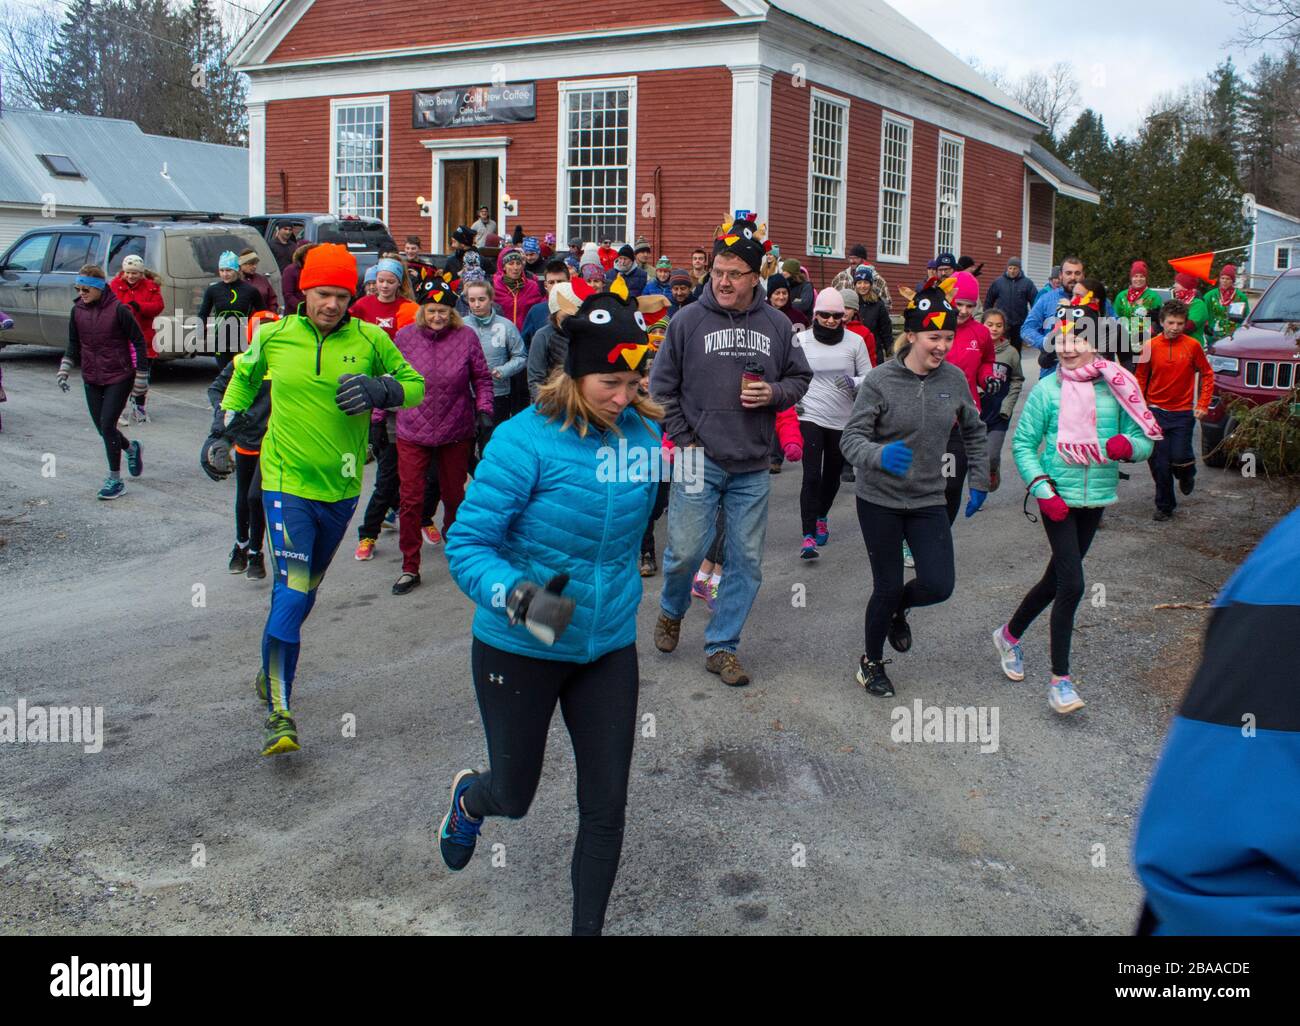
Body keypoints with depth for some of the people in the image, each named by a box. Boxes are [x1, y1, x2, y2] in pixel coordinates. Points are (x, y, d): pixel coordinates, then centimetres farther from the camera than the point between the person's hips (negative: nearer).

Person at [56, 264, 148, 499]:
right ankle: (131, 449, 39)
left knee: (107, 425, -10)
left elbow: (138, 342, -8)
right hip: (91, 378, 6)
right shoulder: (77, 311, 2)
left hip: (119, 377, -6)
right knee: (102, 427, 8)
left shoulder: (118, 310, -14)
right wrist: (65, 367, -2)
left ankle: (115, 480, 2)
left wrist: (141, 376, -8)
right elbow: (74, 343, 13)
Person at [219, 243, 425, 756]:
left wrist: (381, 390, -16)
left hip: (340, 486, 3)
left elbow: (415, 386, 3)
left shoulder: (370, 339, -4)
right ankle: (279, 712, -9)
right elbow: (244, 374, 18)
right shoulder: (274, 336, -3)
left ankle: (274, 669, 44)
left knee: (306, 587, 20)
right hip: (286, 482, -3)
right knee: (292, 592, -14)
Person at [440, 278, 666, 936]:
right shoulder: (527, 441, -21)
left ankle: (587, 926, 29)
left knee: (606, 806, 6)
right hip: (519, 651, -3)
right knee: (514, 796, 16)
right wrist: (517, 597, -37)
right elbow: (466, 544, -20)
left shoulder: (643, 432, -5)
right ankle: (469, 797, 55)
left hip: (607, 650, 4)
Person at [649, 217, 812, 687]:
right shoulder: (689, 320, -3)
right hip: (699, 460, -2)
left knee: (747, 561, 6)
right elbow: (662, 386, 1)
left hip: (752, 467, 3)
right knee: (686, 550, -1)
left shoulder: (777, 324, 3)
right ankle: (672, 611, 32)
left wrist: (775, 393, -8)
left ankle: (721, 645, 21)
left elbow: (800, 377, 14)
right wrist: (683, 440, -5)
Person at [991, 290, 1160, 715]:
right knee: (1072, 583, -12)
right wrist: (1043, 490, -13)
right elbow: (1022, 445, -2)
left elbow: (1146, 440, 2)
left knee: (1057, 577, 15)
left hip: (1095, 497, 4)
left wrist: (1128, 445, -22)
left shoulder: (1116, 386, -1)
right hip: (1058, 495, -3)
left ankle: (1010, 635, 39)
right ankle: (1060, 679, -2)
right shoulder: (1047, 389, -6)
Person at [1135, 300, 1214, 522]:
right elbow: (1140, 378, 7)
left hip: (1184, 412, -1)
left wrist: (1203, 405, -3)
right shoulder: (1151, 346, -3)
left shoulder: (1192, 346, -4)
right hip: (1157, 412, 1)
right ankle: (1164, 507, 16)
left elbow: (1207, 374, 5)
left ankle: (1187, 473, 29)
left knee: (1179, 457, -9)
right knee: (1159, 464, 1)